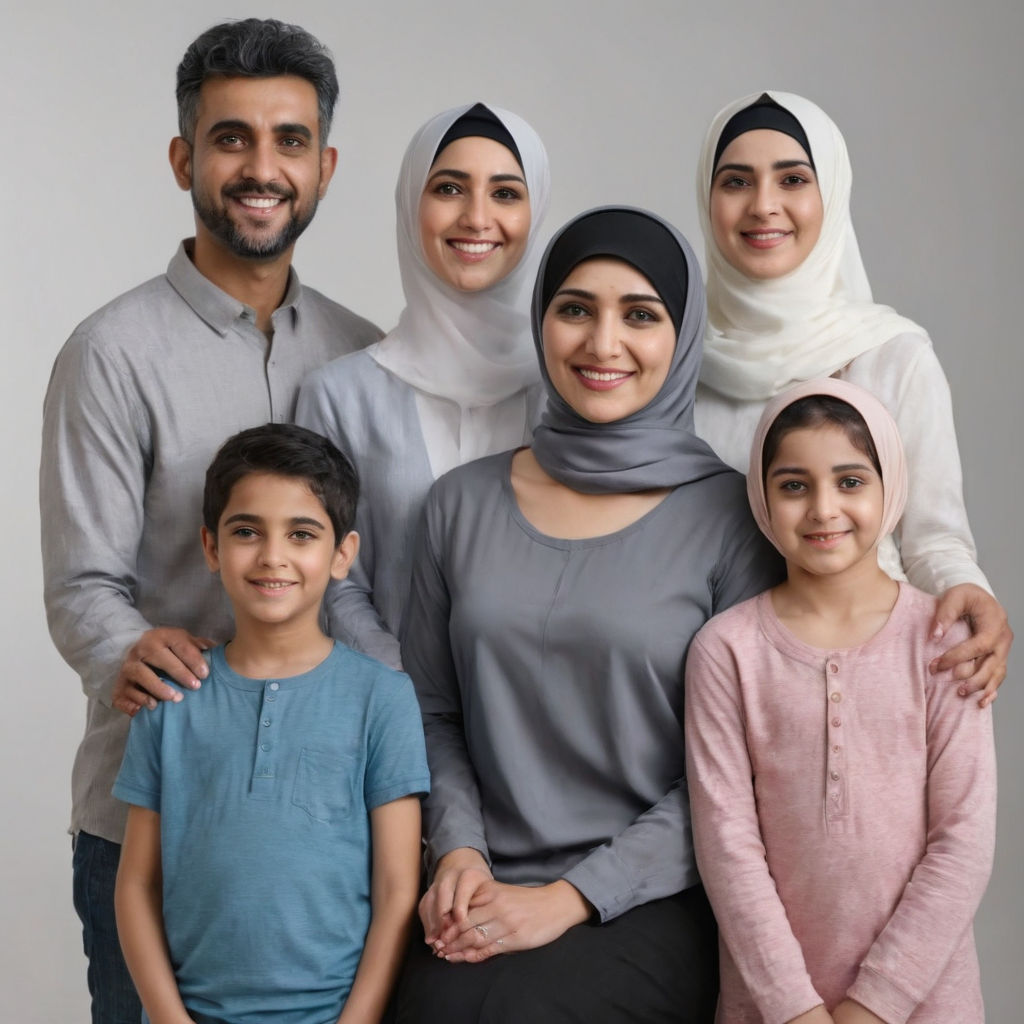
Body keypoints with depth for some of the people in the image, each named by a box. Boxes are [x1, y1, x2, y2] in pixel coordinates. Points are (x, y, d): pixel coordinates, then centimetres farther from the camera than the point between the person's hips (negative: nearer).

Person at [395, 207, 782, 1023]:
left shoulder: (729, 516, -4)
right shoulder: (464, 502, 8)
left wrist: (574, 895, -11)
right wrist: (458, 847, -3)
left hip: (649, 904, -3)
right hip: (486, 896, 3)